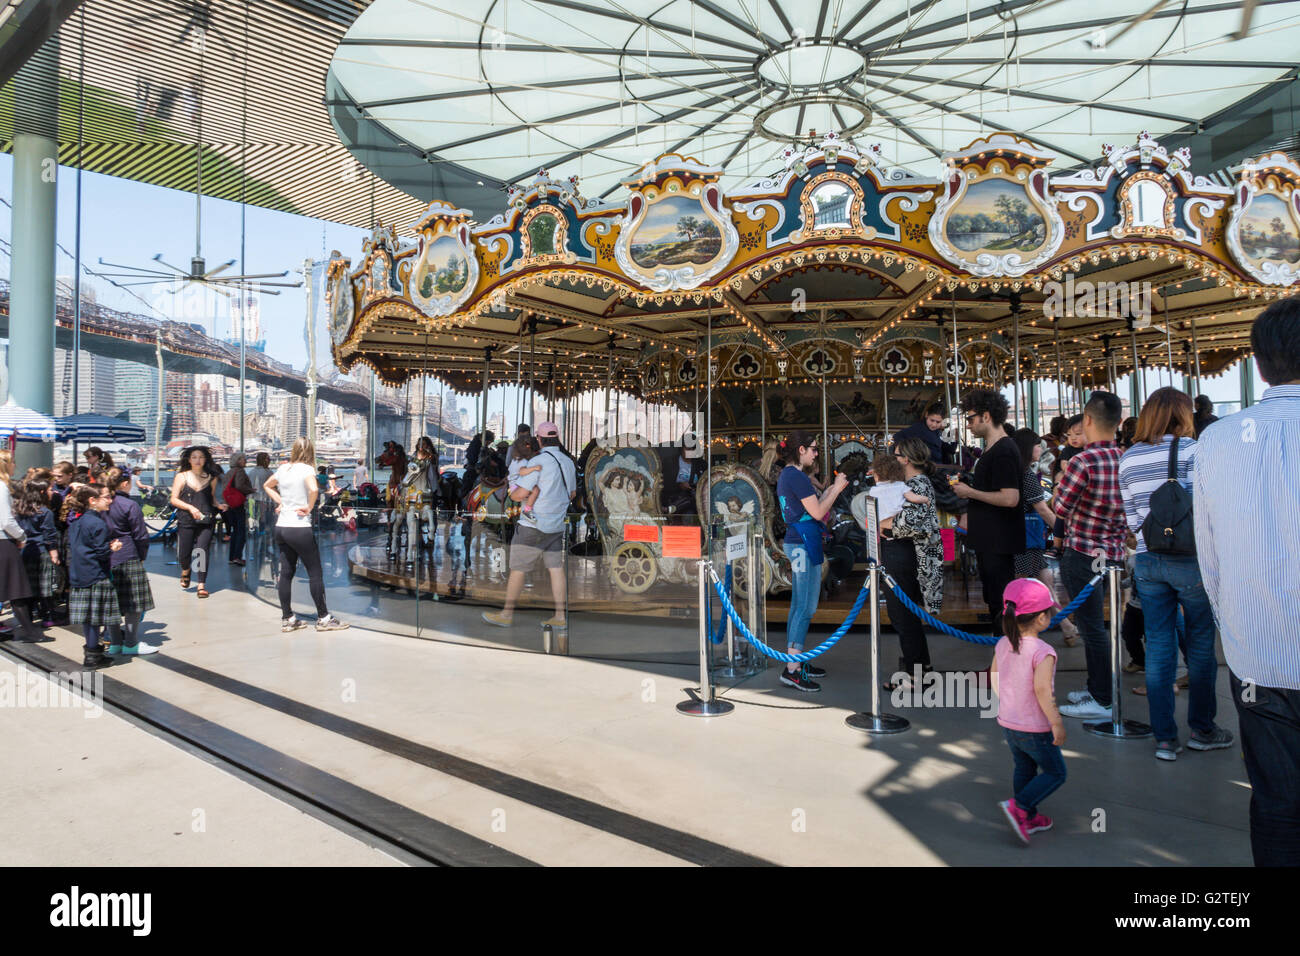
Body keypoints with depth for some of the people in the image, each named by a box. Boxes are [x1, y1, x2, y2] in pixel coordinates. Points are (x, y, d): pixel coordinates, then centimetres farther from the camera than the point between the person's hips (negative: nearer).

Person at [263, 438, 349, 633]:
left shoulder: (282, 469, 11)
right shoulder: (306, 469, -9)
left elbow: (267, 485, 30)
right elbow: (314, 489, -29)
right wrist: (309, 507, -13)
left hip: (281, 527, 7)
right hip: (299, 528, -7)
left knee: (286, 573, 10)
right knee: (315, 573, 2)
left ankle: (287, 619, 15)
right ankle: (323, 618, 7)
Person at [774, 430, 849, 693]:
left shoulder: (786, 475, 16)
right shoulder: (797, 476, -15)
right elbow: (817, 513, -15)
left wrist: (830, 490, 17)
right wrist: (837, 489, -3)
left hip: (795, 543, 11)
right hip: (804, 545, -11)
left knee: (798, 605, 14)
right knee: (806, 607, -9)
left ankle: (794, 661, 21)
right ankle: (792, 670, -7)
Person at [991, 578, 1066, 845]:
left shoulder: (1002, 645, -2)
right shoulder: (1043, 652, -24)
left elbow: (994, 677, 9)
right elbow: (1042, 690, -29)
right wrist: (1057, 722, -20)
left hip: (1006, 723, 7)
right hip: (1035, 729, -7)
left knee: (1024, 770, 22)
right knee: (1055, 773, 12)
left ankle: (1028, 819, 32)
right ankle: (1018, 807, 0)